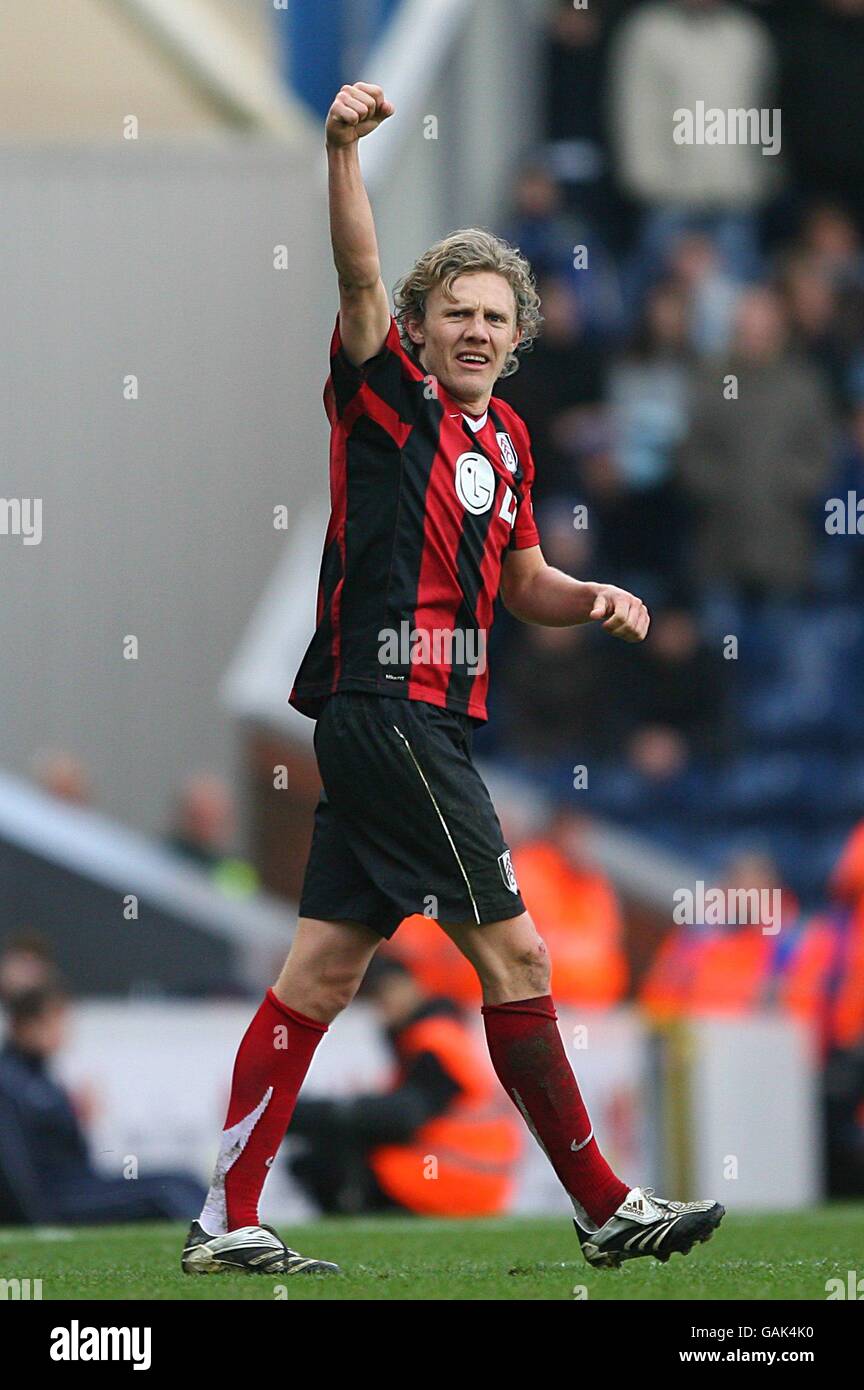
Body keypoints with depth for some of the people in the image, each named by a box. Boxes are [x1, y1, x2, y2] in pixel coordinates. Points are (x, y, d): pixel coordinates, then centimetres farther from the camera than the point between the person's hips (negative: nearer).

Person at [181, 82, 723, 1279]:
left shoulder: (505, 439, 18)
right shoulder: (388, 396, -4)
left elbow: (522, 584, 29)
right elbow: (361, 278, -21)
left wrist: (595, 599, 9)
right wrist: (344, 150, -35)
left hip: (428, 720, 8)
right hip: (387, 709, -8)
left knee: (324, 970, 7)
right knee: (511, 953, -6)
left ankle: (227, 1222, 7)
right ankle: (604, 1205, -1)